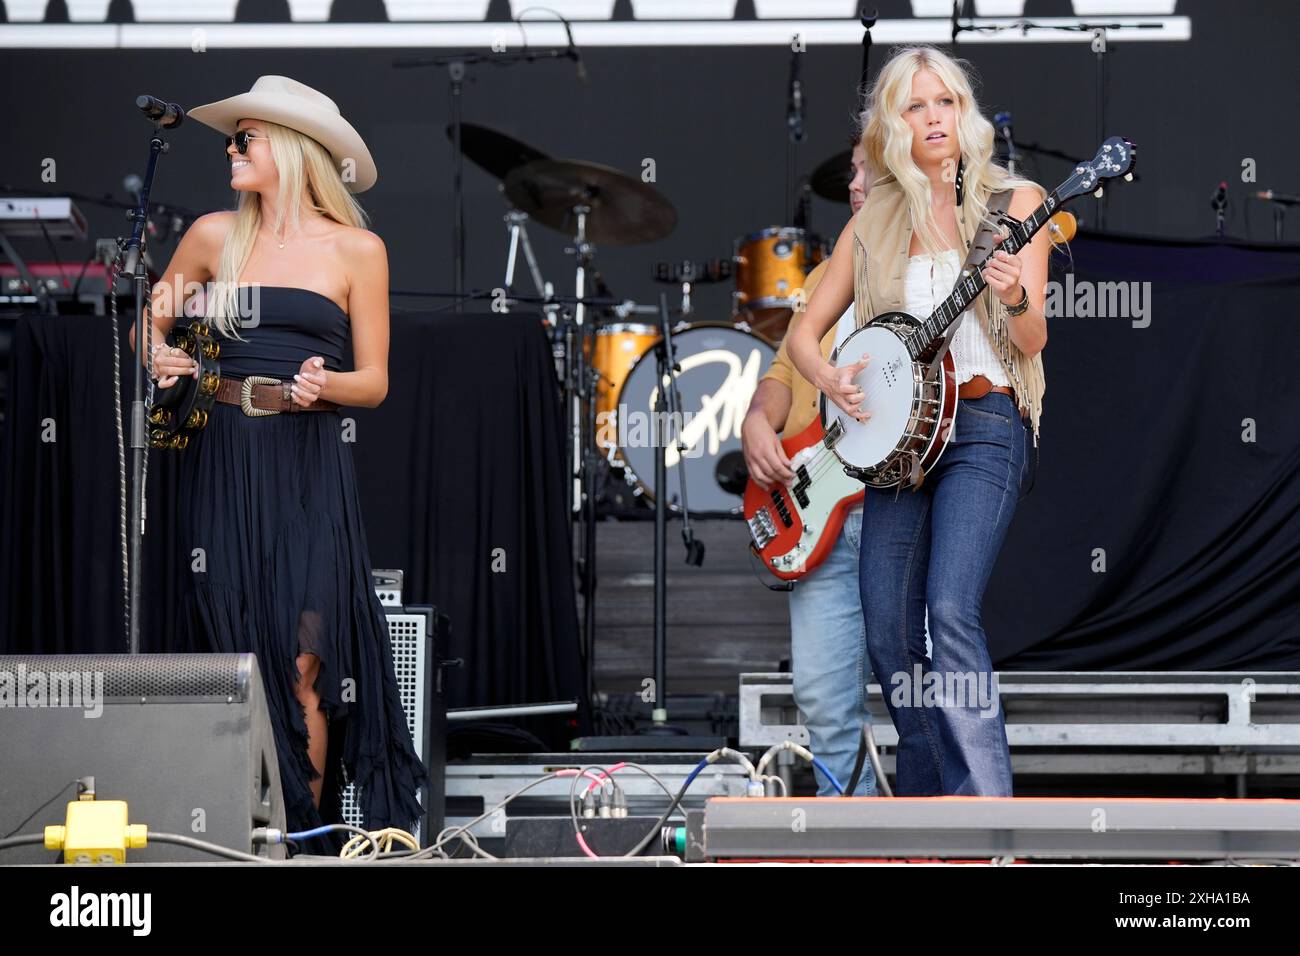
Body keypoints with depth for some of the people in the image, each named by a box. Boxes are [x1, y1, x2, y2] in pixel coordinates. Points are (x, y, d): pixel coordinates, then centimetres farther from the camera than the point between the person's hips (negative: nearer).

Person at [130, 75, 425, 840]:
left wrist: (324, 384, -16)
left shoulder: (357, 250, 3)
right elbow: (151, 325, 19)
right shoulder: (215, 236, 8)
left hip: (309, 467, -2)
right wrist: (161, 356, -2)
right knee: (236, 652, 0)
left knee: (303, 660, -9)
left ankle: (309, 829, -1)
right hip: (224, 462, 2)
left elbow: (374, 383, 4)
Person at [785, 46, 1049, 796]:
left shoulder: (1013, 201, 3)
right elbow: (807, 331, 15)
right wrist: (829, 377, -6)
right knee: (888, 632, 0)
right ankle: (928, 816, 15)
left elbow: (1031, 343, -4)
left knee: (951, 609, -22)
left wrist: (1016, 298, -26)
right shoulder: (875, 223, 12)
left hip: (984, 428, -4)